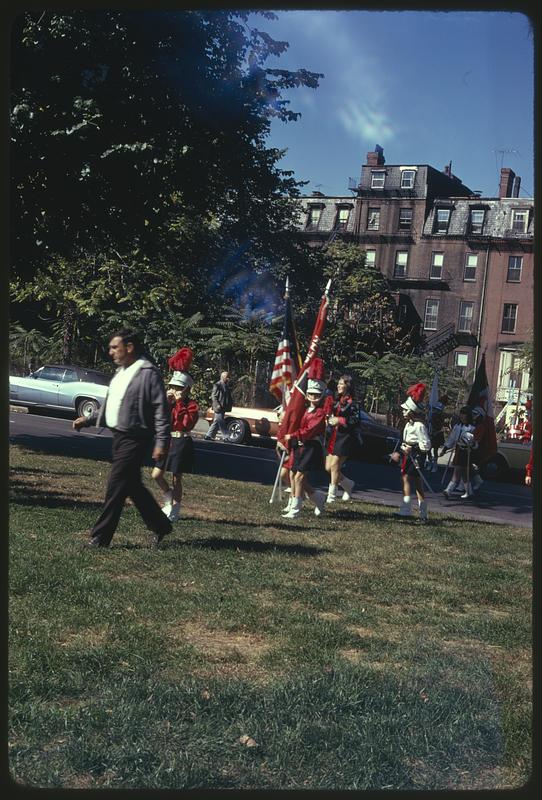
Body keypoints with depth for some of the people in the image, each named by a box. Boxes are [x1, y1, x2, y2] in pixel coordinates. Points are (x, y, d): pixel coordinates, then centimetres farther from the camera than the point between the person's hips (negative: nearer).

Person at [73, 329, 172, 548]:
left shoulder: (148, 373, -14)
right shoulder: (121, 372, 15)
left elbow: (161, 409, -17)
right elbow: (110, 405, 24)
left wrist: (162, 441, -20)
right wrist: (88, 420, 14)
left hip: (134, 440, -9)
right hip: (119, 437, 10)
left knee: (116, 488, -6)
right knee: (132, 487, 16)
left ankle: (100, 537, 2)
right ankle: (161, 526, 29)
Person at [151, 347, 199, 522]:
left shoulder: (192, 405, -6)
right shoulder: (168, 401, 10)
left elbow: (187, 423, -22)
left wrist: (179, 403, -20)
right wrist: (165, 403, -12)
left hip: (181, 443, -6)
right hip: (167, 442, 6)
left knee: (176, 479, 1)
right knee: (156, 475, 1)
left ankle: (175, 510, 12)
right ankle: (169, 498, 23)